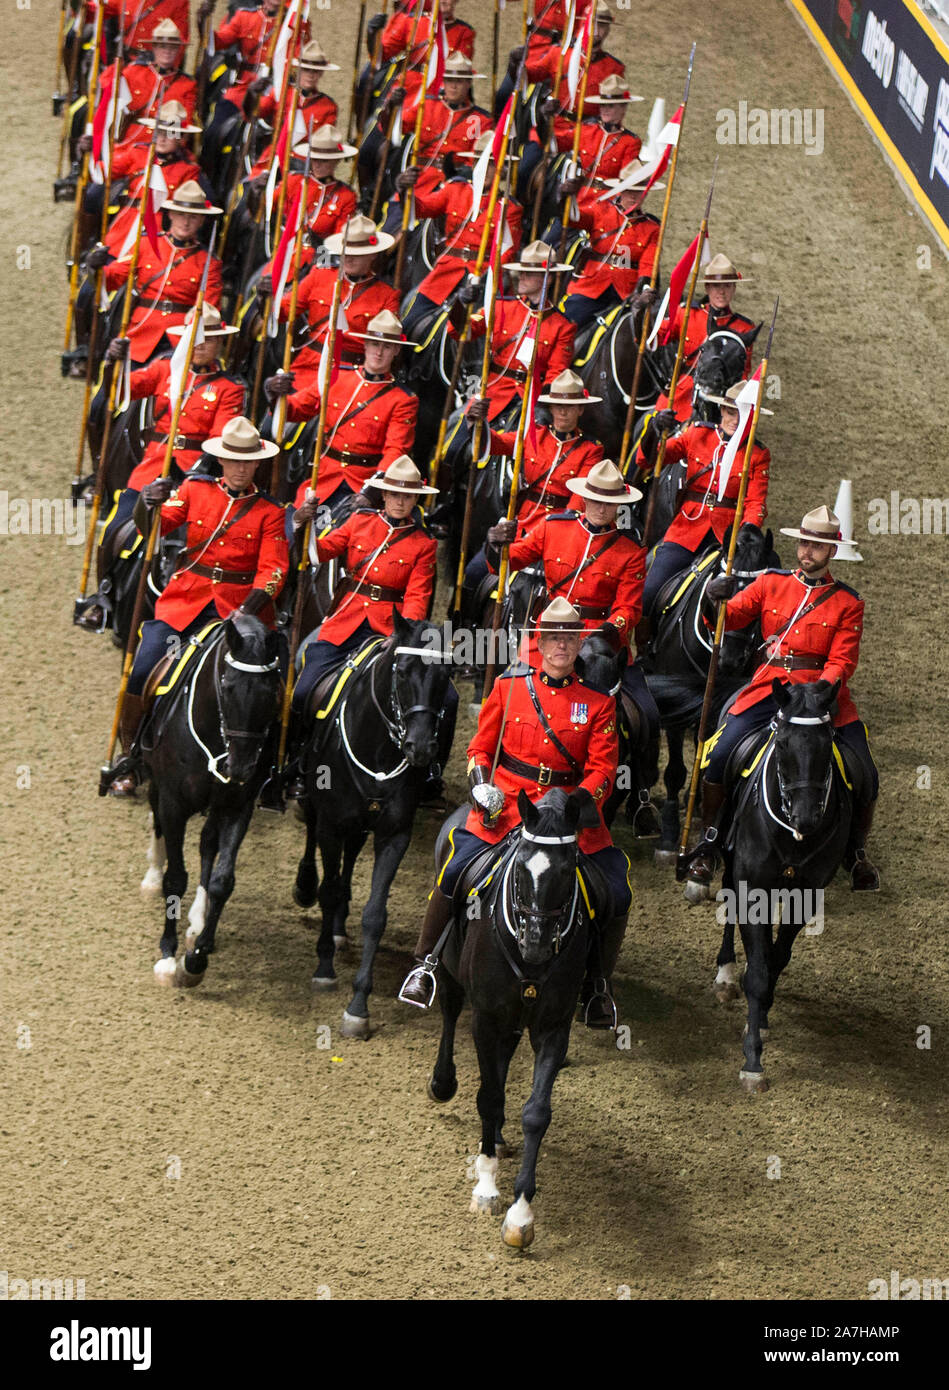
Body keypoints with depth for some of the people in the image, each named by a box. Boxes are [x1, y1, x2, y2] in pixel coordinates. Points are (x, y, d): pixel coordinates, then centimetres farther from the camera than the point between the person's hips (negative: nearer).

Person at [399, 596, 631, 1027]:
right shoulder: (509, 686, 5)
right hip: (506, 799, -1)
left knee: (616, 893, -11)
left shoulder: (598, 701, 5)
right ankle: (426, 963, 1)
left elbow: (603, 766, 1)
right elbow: (481, 747, 11)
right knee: (455, 869, -20)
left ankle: (597, 984, 10)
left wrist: (583, 801, -18)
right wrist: (481, 784, -9)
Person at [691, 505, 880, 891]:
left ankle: (856, 854, 15)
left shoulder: (848, 602, 6)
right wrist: (717, 601, -23)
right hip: (768, 687, 1)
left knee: (865, 778, -9)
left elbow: (842, 661, -1)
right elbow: (732, 617, 0)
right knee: (716, 759, -15)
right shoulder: (771, 584, 10)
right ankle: (710, 843, 6)